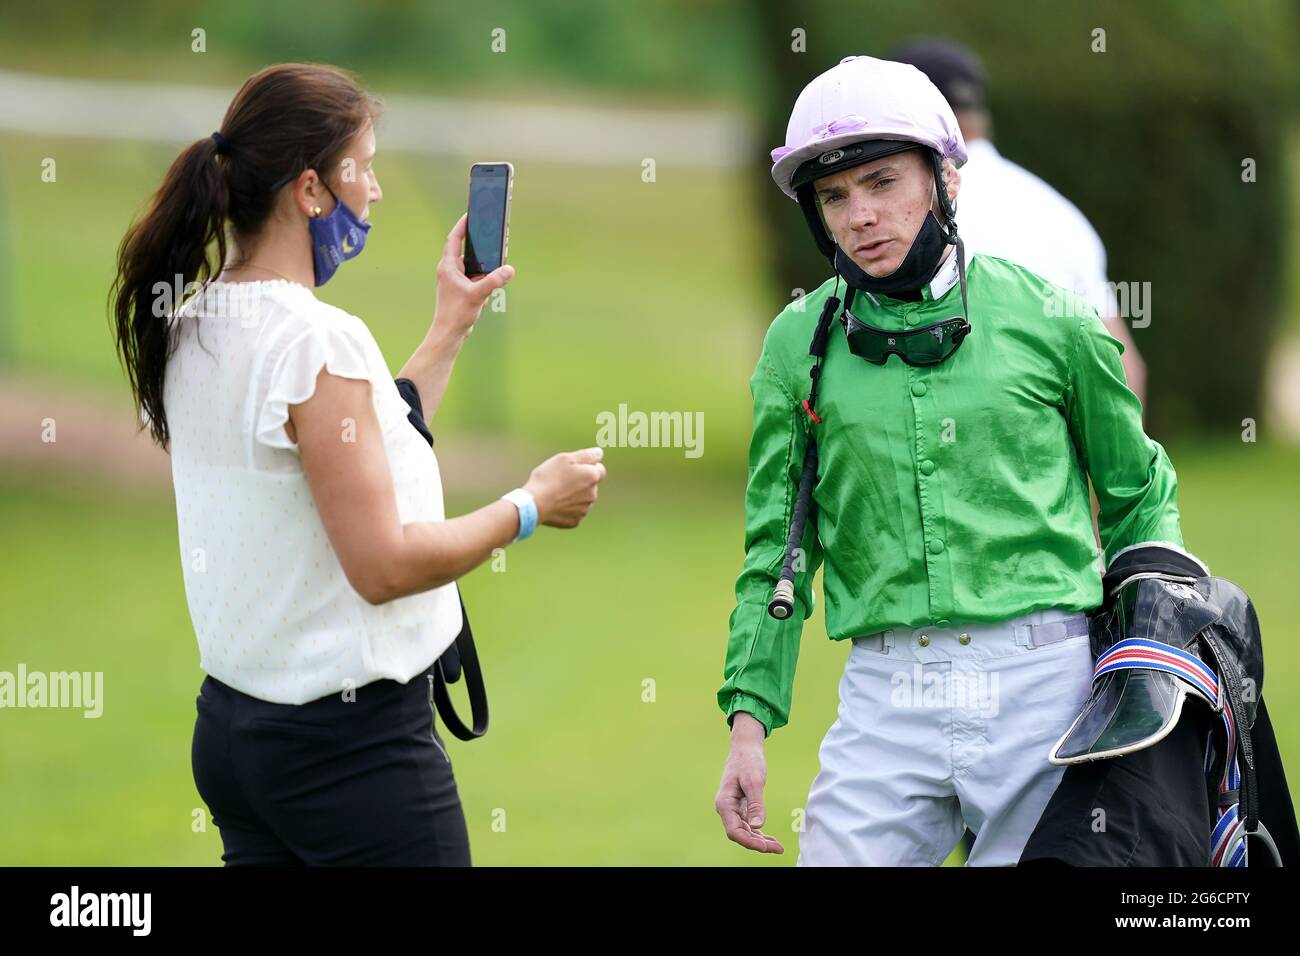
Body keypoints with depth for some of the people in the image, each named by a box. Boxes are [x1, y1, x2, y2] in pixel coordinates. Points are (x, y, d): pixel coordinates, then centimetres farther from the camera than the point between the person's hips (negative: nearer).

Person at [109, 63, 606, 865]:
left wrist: (451, 331, 21)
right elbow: (385, 565, -19)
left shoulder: (189, 326, 7)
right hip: (351, 743, -8)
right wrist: (531, 506, -7)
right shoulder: (318, 341, -19)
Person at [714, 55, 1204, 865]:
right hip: (888, 697, 1)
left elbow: (1138, 496, 13)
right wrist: (749, 721, 2)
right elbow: (776, 551, 10)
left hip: (1047, 679, -1)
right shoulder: (802, 344, 6)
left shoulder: (1045, 317, 2)